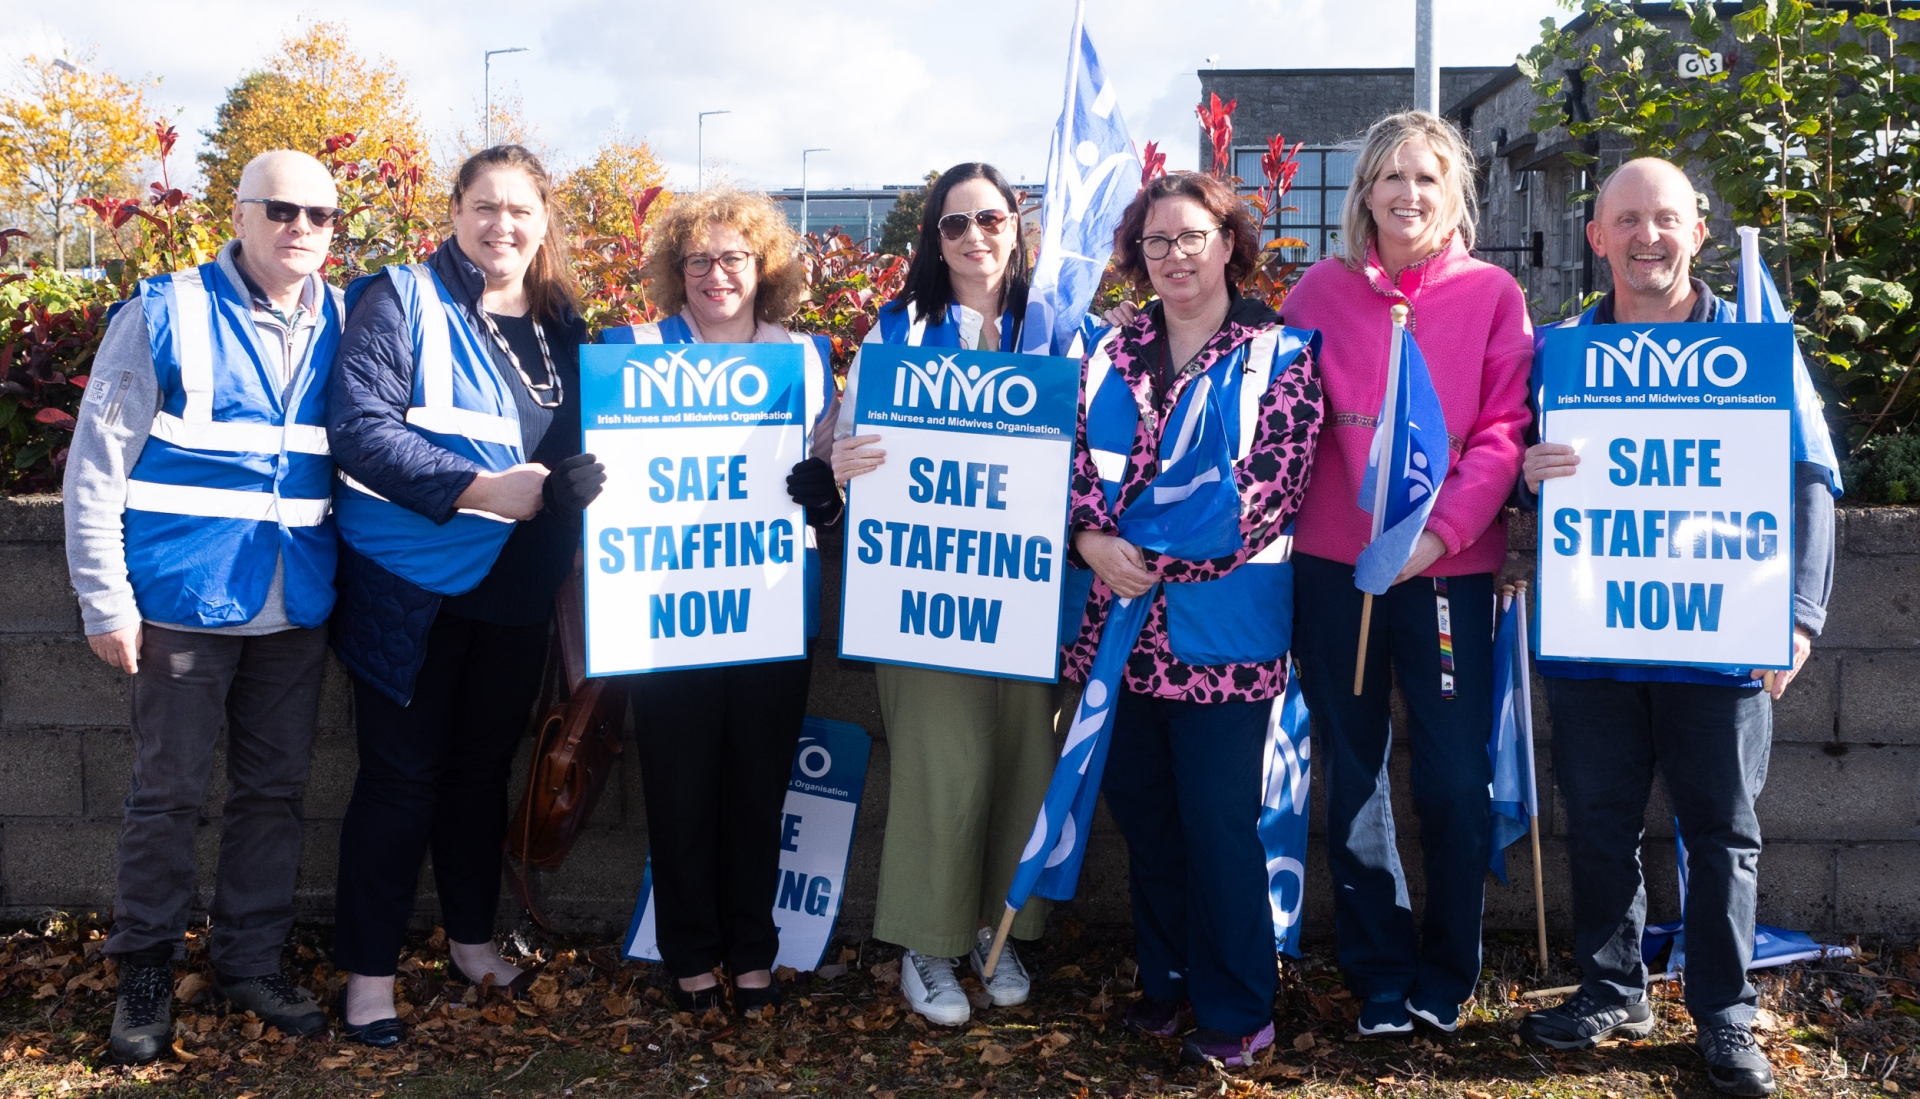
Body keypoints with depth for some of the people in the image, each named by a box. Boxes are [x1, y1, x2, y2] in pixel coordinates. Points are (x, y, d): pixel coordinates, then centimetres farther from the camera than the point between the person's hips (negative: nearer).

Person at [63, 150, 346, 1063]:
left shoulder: (340, 325, 6)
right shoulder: (166, 315, -6)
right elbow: (96, 465, -6)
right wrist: (105, 599, -10)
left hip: (297, 607, 4)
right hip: (186, 602, -4)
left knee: (273, 791, 11)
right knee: (168, 793, 5)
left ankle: (251, 962, 26)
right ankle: (144, 976, 22)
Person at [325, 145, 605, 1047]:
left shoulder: (562, 324, 9)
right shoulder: (403, 301, -8)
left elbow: (577, 446, 14)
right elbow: (360, 428, -18)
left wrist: (571, 484, -8)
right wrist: (478, 487, -24)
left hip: (514, 590, 5)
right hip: (412, 587, -5)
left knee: (484, 766, 17)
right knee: (402, 775, 2)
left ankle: (472, 937, 33)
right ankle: (368, 970, 16)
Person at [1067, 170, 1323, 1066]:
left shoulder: (1280, 351, -2)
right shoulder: (1113, 352, 12)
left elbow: (1275, 483, -11)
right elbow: (1079, 458, 6)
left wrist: (1159, 556, -16)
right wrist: (1092, 541, -14)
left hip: (1222, 628, -5)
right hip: (1120, 621, 5)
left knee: (1218, 821, 0)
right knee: (1140, 808, 13)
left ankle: (1238, 1008, 17)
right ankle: (1166, 977, 32)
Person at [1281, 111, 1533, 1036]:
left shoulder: (1492, 294, 2)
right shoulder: (1321, 290, 6)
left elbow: (1504, 431, -4)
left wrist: (1441, 529, -16)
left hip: (1450, 567, -1)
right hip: (1333, 564, 2)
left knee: (1456, 779, 1)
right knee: (1353, 775, 8)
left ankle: (1446, 975, 23)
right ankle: (1378, 975, 24)